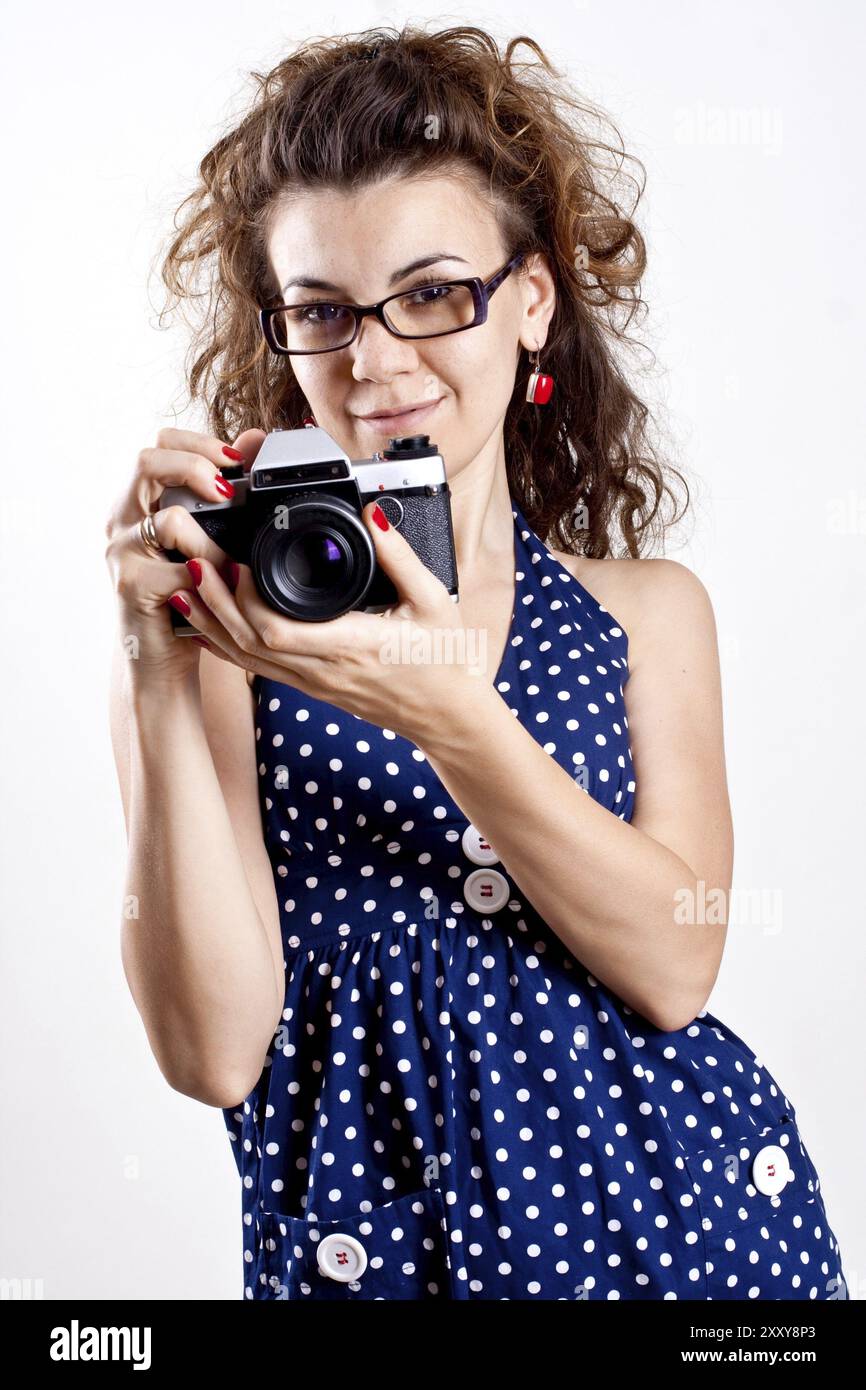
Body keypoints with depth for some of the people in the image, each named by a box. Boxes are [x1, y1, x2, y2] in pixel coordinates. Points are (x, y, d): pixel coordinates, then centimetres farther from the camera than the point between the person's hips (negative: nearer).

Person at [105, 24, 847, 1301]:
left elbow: (675, 968, -11)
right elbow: (214, 1052, -13)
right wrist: (159, 681, -22)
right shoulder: (226, 629, -6)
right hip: (375, 1240, -2)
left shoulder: (649, 609, 2)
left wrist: (451, 716, -23)